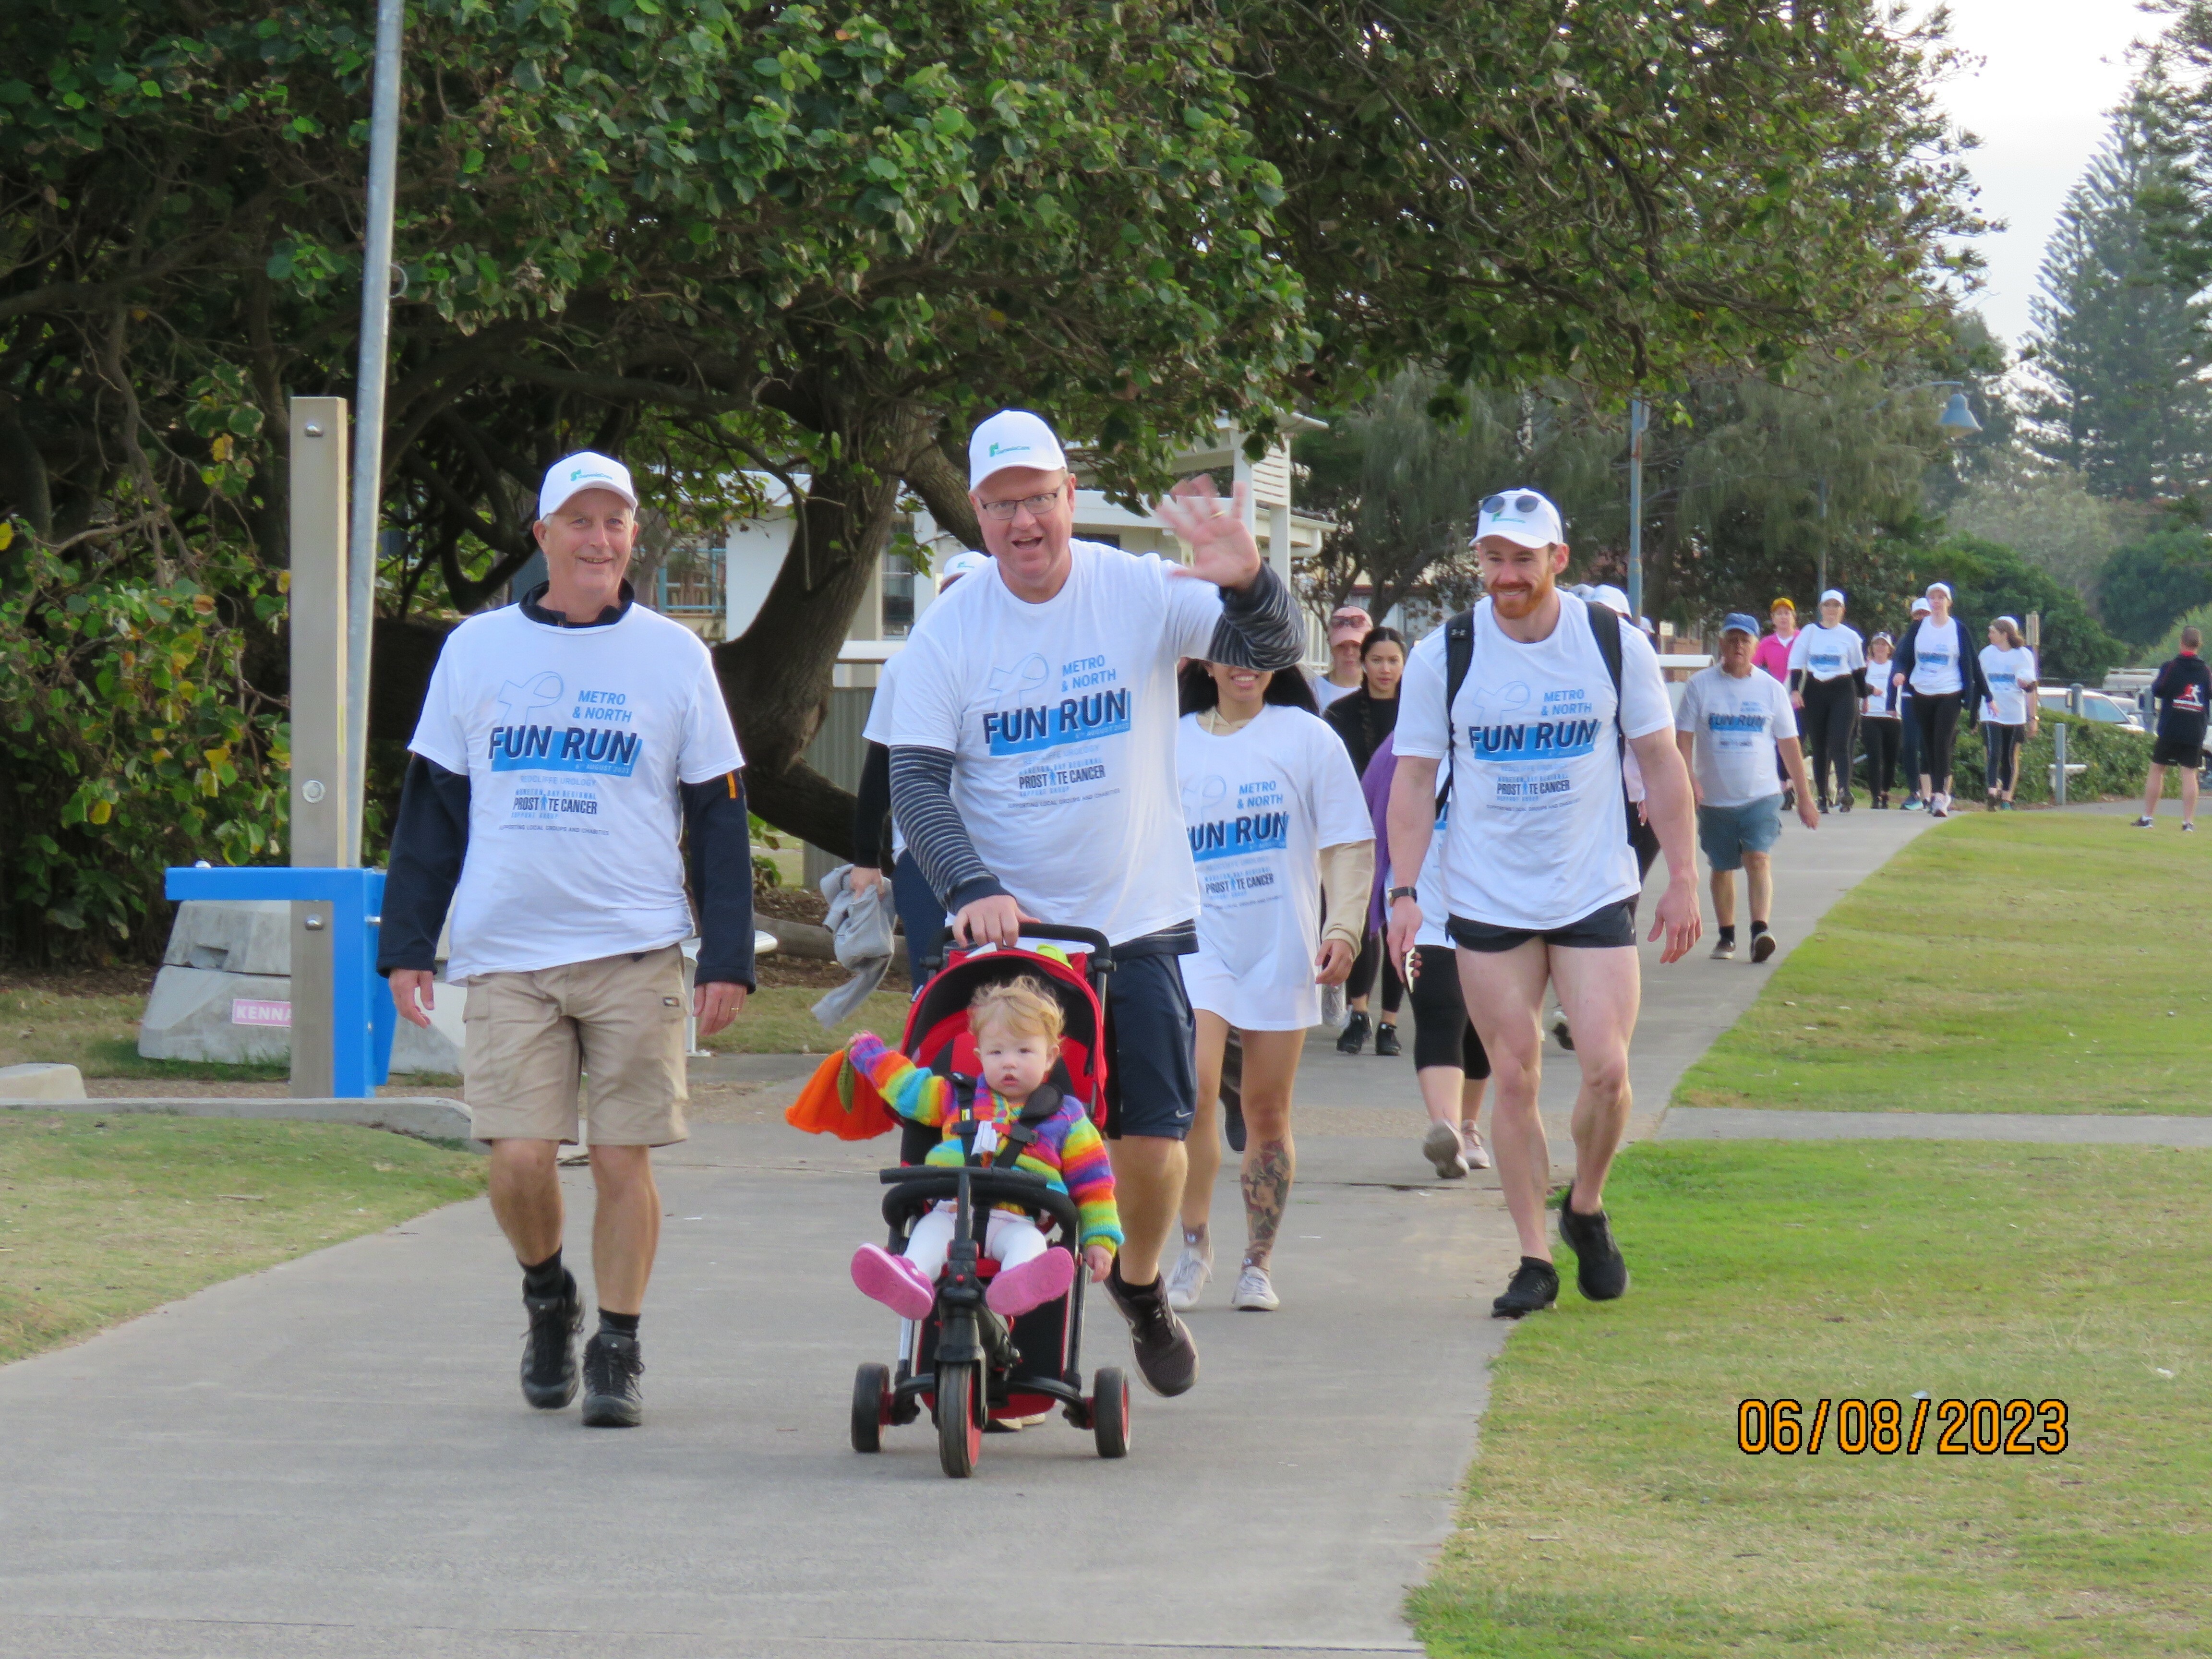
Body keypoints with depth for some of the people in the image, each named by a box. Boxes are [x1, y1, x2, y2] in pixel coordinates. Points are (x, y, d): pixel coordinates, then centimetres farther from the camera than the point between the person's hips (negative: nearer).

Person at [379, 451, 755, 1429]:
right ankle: (548, 1302, 21)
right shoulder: (478, 651, 8)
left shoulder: (674, 657, 7)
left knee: (623, 1158, -2)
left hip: (636, 953, 0)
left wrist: (727, 960, 1)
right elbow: (430, 808, 12)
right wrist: (406, 946, 7)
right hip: (506, 955, 0)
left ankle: (616, 1351, 12)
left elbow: (718, 819, 8)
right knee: (519, 1157, -7)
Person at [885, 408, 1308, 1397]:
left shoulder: (1141, 594, -5)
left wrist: (1247, 582, -34)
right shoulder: (949, 631, -4)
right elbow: (916, 780, -6)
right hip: (1006, 926, 0)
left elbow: (1275, 651, -12)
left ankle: (1141, 1284, 28)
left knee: (1154, 1137, -1)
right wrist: (972, 890, -22)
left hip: (1139, 921, 0)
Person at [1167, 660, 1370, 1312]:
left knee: (1267, 1111, 3)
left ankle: (1258, 1264, 14)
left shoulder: (1307, 737, 4)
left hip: (1279, 947, -1)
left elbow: (1349, 843, 3)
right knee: (1191, 1089, -18)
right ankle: (1194, 1245, -4)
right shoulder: (1174, 743, 10)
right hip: (1197, 939, 1)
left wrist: (1343, 928, -8)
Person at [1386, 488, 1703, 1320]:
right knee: (1514, 1075, 0)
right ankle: (1535, 1259, 9)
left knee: (1606, 1067, -10)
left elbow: (1661, 766, 5)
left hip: (1597, 894, 0)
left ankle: (1586, 1212, 16)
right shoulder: (1443, 656, -4)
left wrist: (1682, 879, 2)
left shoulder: (1614, 644, -3)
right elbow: (1414, 781, 1)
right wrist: (1405, 890, -9)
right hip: (1487, 900, 0)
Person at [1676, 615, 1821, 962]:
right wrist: (1689, 778, -18)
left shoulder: (1771, 689, 5)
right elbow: (1683, 735, -2)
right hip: (1715, 797, 1)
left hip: (1761, 795, -1)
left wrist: (1804, 796, 8)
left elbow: (1789, 743, 9)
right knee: (1722, 868, 10)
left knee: (1759, 858, -18)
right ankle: (1726, 936, 23)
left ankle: (1761, 930, -27)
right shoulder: (1701, 685, 1)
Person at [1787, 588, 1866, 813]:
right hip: (1814, 692, 1)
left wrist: (1863, 695, 17)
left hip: (1843, 693, -1)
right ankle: (1823, 796, 10)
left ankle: (1844, 792, -28)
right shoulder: (1809, 633, 6)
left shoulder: (1850, 636, 7)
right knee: (1819, 746, 4)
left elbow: (1858, 668, 15)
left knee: (1840, 743, -16)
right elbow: (1796, 664, 5)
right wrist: (1795, 691, -7)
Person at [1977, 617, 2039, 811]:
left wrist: (2033, 718, -2)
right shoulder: (1987, 653, 8)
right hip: (1991, 714, 1)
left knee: (2011, 758, 5)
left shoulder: (2023, 655, 1)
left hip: (2015, 715, -1)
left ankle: (2006, 799, 12)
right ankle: (1993, 793, -25)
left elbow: (2031, 688, 2)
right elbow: (1980, 683, 17)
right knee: (1993, 753, -15)